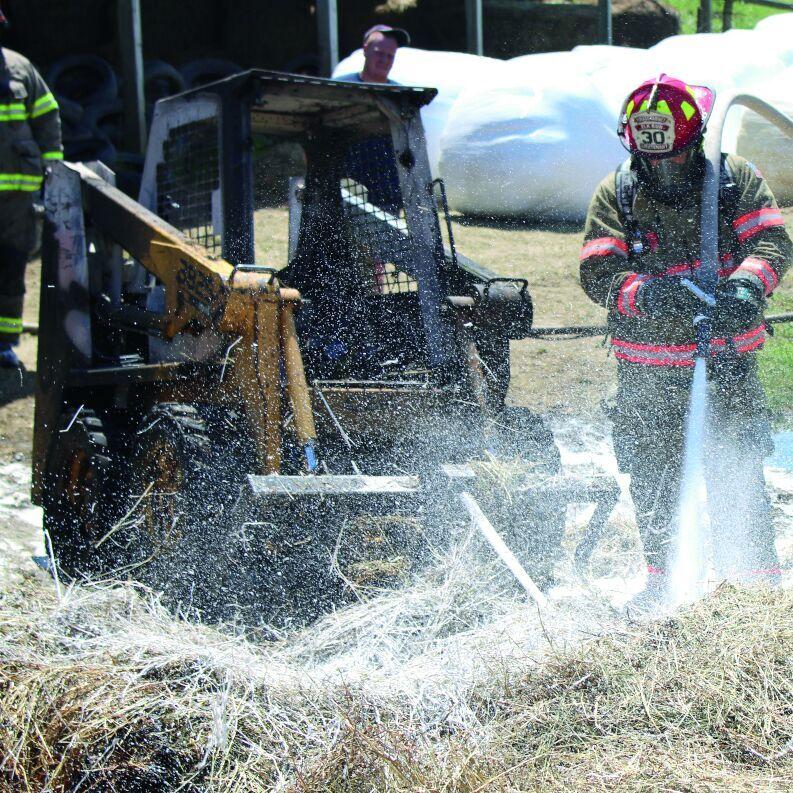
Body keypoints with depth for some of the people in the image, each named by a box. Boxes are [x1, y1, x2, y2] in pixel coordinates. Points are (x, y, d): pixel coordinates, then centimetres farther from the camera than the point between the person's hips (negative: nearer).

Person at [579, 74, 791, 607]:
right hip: (648, 366, 1)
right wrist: (645, 293, -28)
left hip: (728, 357, -1)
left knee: (737, 473, -1)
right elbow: (598, 273, -8)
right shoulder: (615, 194, 0)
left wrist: (746, 285, -29)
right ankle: (662, 577, 26)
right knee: (652, 474, 8)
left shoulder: (736, 178, 0)